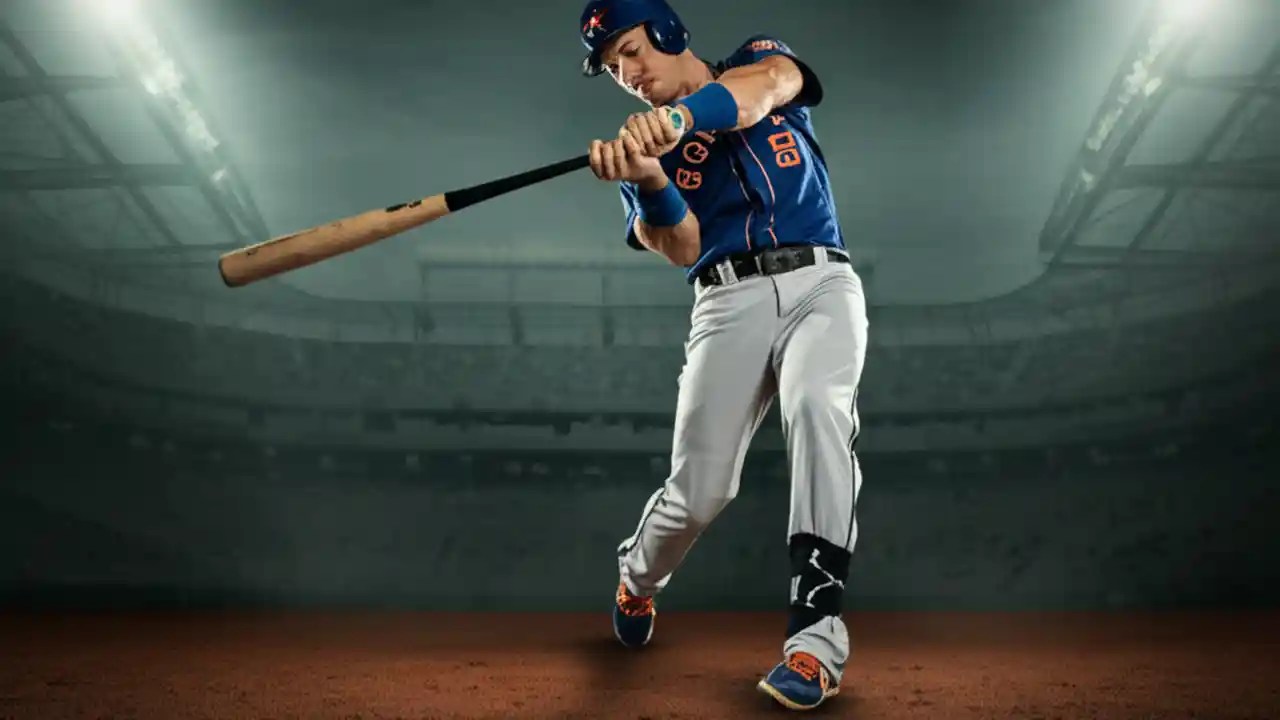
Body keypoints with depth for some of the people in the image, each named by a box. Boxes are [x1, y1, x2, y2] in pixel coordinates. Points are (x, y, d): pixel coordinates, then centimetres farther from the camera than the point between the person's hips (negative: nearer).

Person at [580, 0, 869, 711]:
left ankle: (816, 636, -30)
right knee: (698, 491, -8)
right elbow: (682, 249, -4)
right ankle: (637, 581, 28)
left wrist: (682, 115, -38)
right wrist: (648, 180, -25)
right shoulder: (644, 142, 13)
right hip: (729, 301, 1)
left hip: (822, 283, -1)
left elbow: (763, 86, -17)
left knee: (816, 403, -32)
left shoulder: (756, 58, 11)